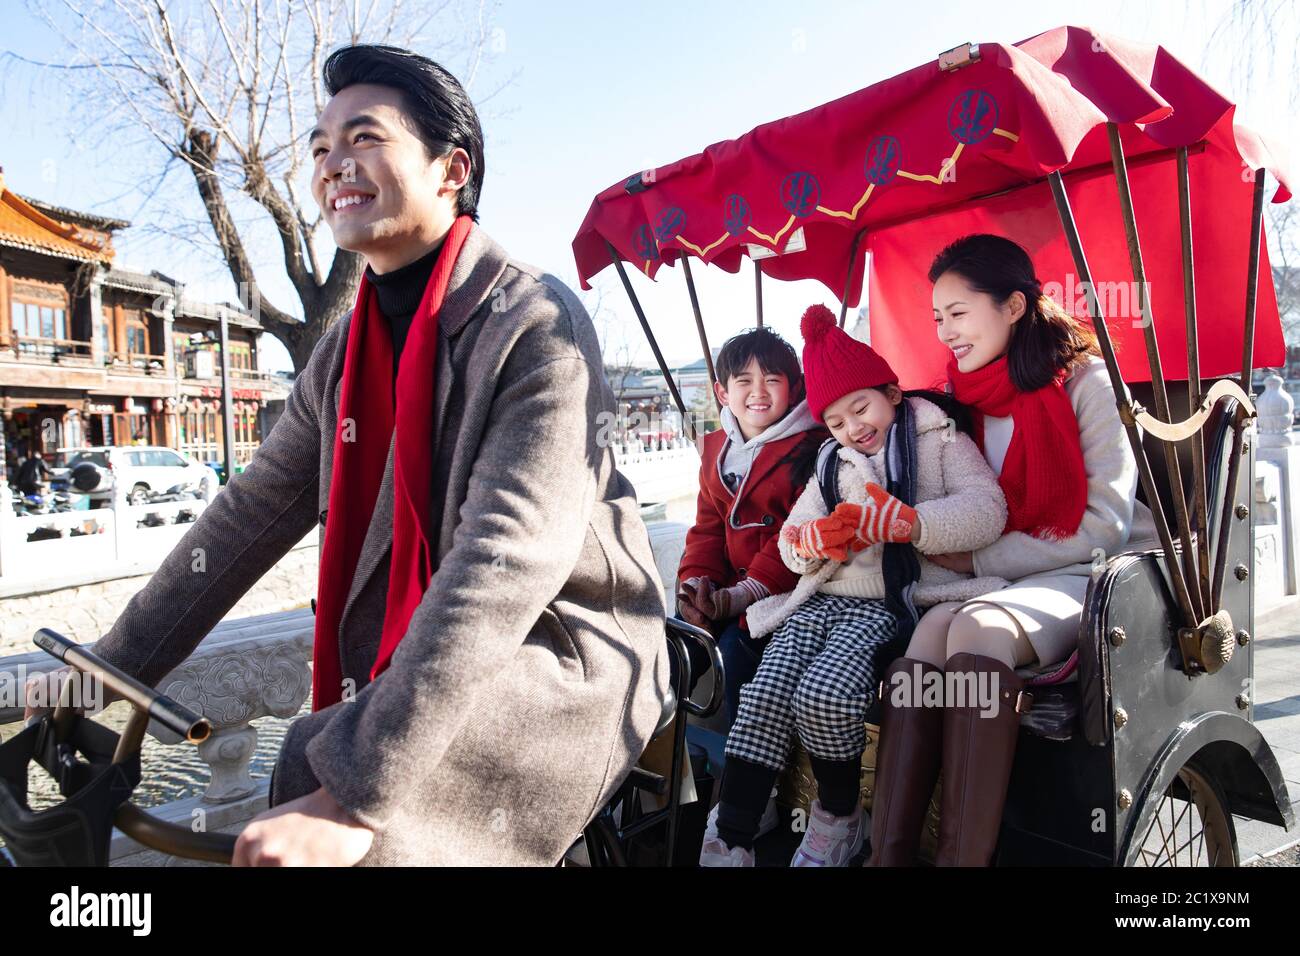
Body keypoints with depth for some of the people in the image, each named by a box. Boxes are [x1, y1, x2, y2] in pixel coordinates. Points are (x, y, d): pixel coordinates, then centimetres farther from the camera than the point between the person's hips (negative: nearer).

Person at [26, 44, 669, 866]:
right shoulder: (349, 350, 7)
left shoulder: (537, 326, -18)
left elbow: (502, 562, -28)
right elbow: (250, 513, 9)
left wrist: (352, 800, -33)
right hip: (420, 658, 7)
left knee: (316, 768, -26)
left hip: (566, 658, -6)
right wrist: (106, 673, 7)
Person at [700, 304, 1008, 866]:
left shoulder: (938, 440, 10)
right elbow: (790, 539, 20)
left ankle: (838, 819, -2)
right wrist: (813, 542, -5)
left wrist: (898, 521, -20)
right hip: (820, 602, 5)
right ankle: (729, 844, -15)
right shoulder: (832, 466, 25)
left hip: (887, 606, -5)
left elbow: (986, 512, -7)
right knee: (763, 698, -20)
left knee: (824, 694, -29)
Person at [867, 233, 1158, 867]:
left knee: (977, 628, -35)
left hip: (1094, 576, -4)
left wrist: (981, 560, -13)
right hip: (1001, 581, 4)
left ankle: (964, 856, -34)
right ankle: (887, 853, -36)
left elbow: (1105, 524, -9)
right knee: (928, 631, -30)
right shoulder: (965, 401, 14)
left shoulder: (1086, 383, -3)